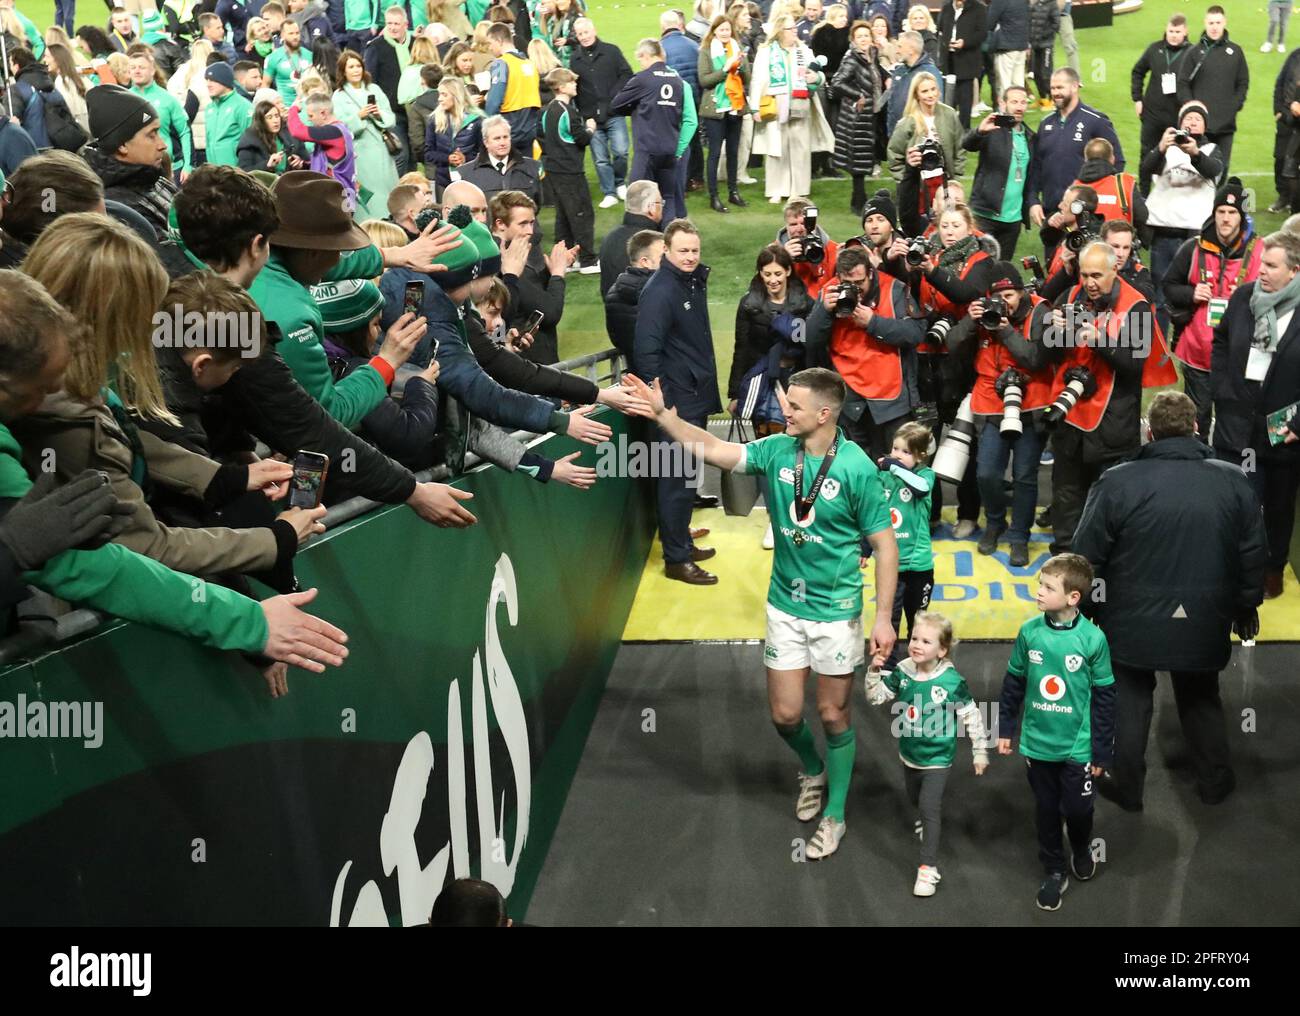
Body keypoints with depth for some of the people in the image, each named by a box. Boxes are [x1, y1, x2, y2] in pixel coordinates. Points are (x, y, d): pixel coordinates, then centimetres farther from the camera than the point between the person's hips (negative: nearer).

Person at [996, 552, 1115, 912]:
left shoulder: (1092, 638, -15)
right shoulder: (1029, 631, -9)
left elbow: (1104, 698, -7)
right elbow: (1013, 683, 4)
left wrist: (1102, 752, -3)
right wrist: (1005, 729, 8)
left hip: (1078, 746, -2)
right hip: (1037, 743, 2)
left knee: (1077, 808, 11)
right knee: (1046, 809, 14)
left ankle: (1082, 849, 43)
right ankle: (1054, 872, 33)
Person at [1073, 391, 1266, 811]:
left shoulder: (1116, 482, -14)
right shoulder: (1233, 481, -5)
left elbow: (1086, 558, -9)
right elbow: (1254, 556, 2)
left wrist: (1083, 611, 5)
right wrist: (1246, 607, 16)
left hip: (1133, 622, -2)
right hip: (1205, 625, 2)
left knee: (1129, 699, 18)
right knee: (1200, 698, 25)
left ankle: (1127, 786, 24)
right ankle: (1215, 780, 34)